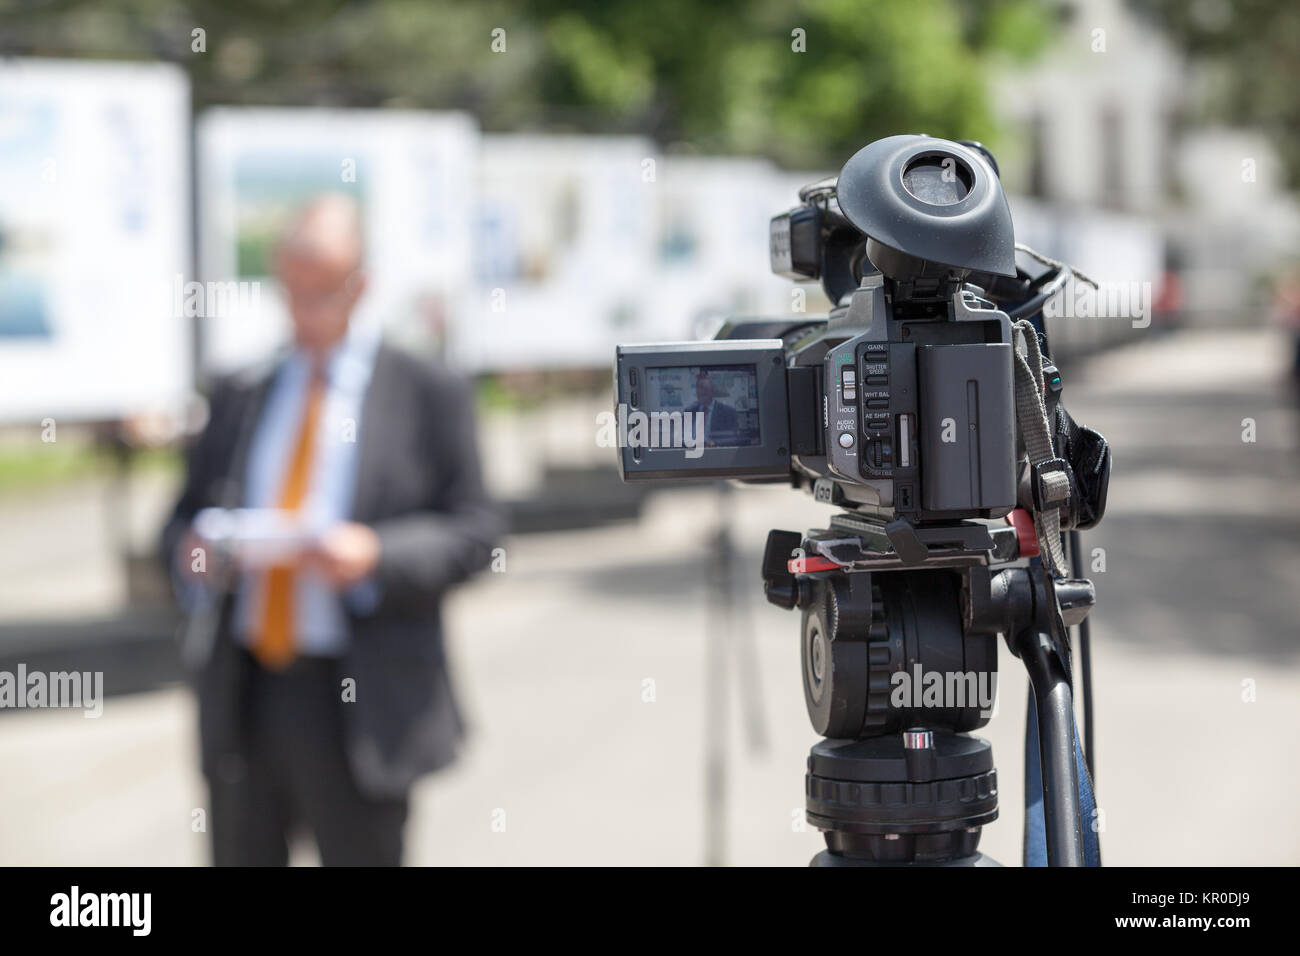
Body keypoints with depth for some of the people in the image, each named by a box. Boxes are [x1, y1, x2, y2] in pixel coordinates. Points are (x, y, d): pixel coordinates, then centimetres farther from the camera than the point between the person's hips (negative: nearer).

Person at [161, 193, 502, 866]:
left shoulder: (428, 395, 2)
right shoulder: (239, 398, 14)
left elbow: (472, 532, -3)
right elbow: (185, 515, 17)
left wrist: (377, 558, -20)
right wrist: (190, 551, -7)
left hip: (358, 710, -4)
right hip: (242, 697, 4)